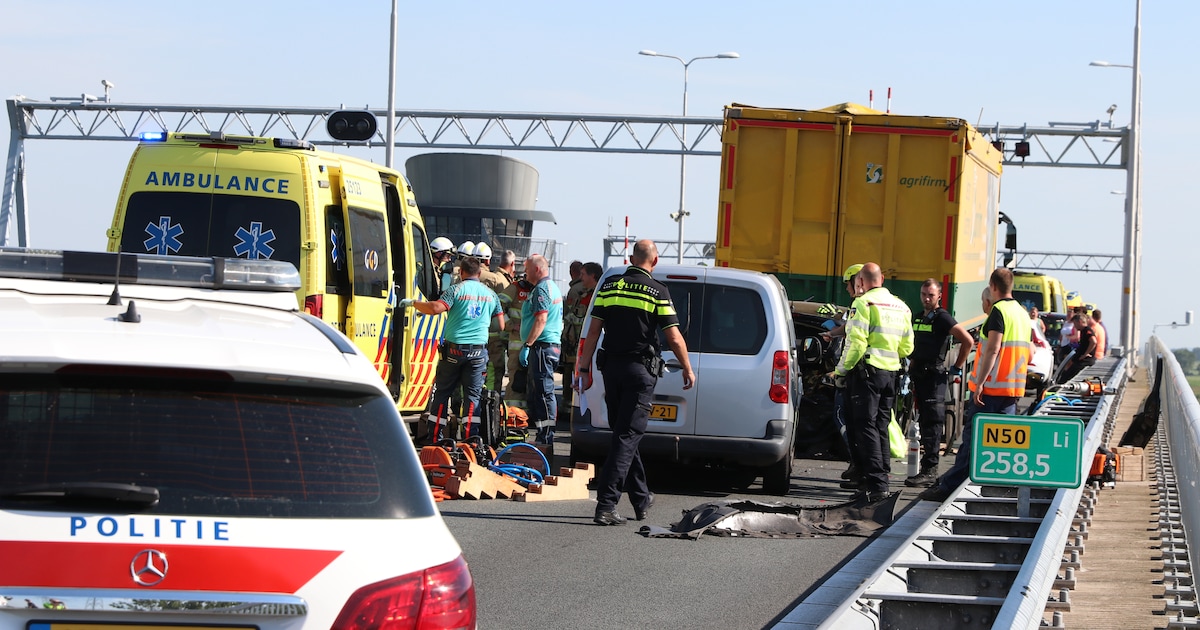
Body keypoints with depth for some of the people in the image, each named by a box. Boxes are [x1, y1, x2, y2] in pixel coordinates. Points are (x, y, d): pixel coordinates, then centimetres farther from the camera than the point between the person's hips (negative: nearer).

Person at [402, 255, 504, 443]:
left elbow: (436, 308, -19)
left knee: (441, 392, 6)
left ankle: (433, 436, 6)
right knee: (473, 394, 6)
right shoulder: (490, 294, 9)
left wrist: (413, 303, -5)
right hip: (478, 351, 3)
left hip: (455, 348, -3)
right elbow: (501, 323, 11)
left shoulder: (456, 290, -5)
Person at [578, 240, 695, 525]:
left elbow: (593, 332, 2)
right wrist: (688, 370, 7)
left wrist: (584, 368, 7)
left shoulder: (609, 287, 5)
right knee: (627, 436, -6)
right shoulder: (657, 292, -6)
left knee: (625, 434, 16)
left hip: (611, 368, 5)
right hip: (640, 370, -5)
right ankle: (606, 504, -15)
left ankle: (642, 500, 26)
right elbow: (674, 339, -7)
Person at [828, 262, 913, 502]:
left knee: (866, 427, -7)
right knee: (881, 427, 14)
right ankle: (882, 479, 14)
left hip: (868, 370, -7)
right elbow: (907, 347, 18)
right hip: (891, 372, 7)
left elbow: (856, 342, -16)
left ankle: (876, 484, -14)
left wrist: (841, 370, -5)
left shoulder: (864, 303, -10)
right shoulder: (901, 307, 14)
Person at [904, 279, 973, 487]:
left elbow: (968, 341, -14)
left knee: (931, 423, -11)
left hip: (935, 376, -9)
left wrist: (956, 369, -9)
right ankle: (928, 470, 14)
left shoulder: (942, 318, -9)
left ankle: (929, 469, -14)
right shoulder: (918, 318, 16)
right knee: (923, 422, 10)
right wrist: (912, 371, 22)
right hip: (919, 375, 9)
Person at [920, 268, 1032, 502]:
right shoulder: (1023, 313, 14)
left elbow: (993, 349, -19)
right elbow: (1029, 354, 19)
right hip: (1014, 388, 8)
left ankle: (949, 487, -8)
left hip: (991, 388, -8)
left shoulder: (998, 311, -11)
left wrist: (980, 382, -19)